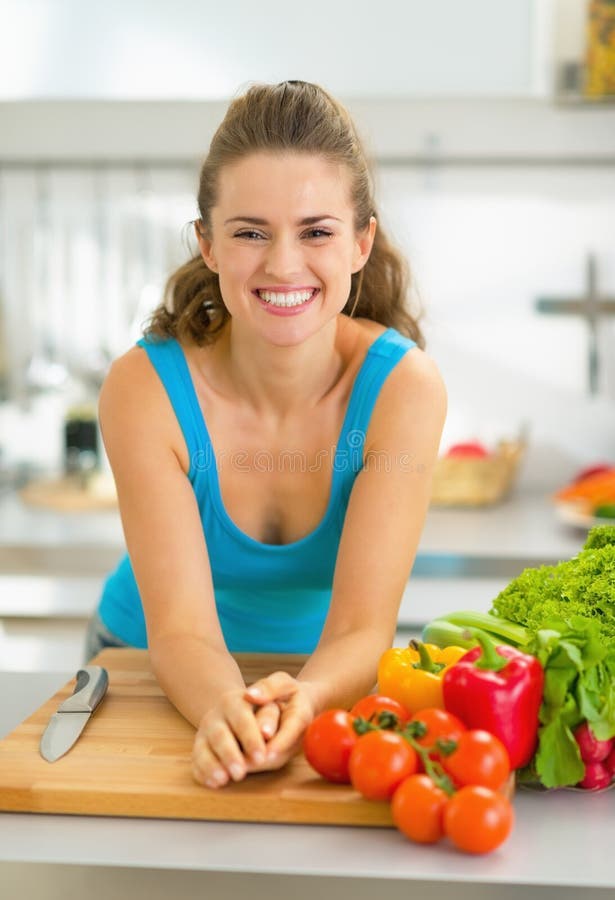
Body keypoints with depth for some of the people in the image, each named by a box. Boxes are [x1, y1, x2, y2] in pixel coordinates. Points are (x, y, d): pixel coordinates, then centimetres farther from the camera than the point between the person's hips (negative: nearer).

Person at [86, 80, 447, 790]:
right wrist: (226, 709, -43)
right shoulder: (144, 388, -20)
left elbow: (362, 629, -21)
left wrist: (302, 701, -42)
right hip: (155, 674, 1)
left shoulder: (402, 385, -19)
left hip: (324, 677, 0)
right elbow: (180, 629, -22)